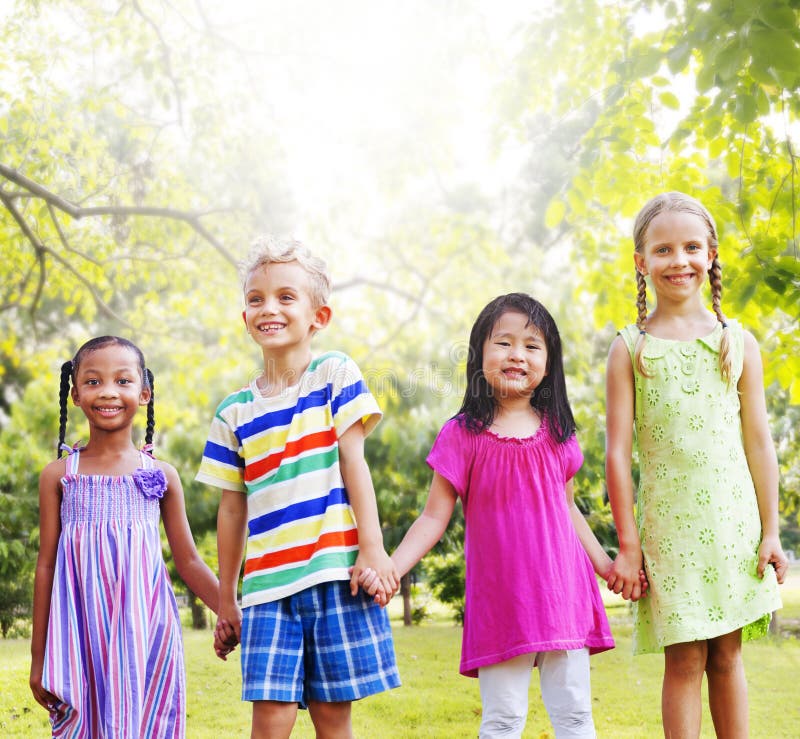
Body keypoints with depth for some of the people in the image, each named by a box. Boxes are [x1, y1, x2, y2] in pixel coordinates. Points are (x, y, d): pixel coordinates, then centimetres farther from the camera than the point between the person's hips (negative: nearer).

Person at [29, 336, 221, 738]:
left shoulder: (161, 475, 5)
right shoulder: (59, 476, 5)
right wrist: (38, 656, 7)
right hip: (81, 634, 0)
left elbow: (188, 562, 10)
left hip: (144, 633, 0)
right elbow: (46, 565, 7)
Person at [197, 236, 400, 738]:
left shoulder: (335, 374, 4)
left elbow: (353, 460, -2)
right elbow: (233, 509, 14)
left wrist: (372, 548, -10)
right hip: (268, 582, 2)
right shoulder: (235, 413, 11)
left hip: (335, 570, -2)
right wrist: (226, 599, 16)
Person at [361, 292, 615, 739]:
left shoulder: (556, 431, 7)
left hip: (562, 592, 3)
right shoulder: (464, 434, -2)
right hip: (500, 598, -3)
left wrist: (608, 568, 17)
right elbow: (434, 518, -1)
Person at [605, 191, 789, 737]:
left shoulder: (738, 342, 5)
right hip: (668, 521, -2)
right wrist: (627, 544, -5)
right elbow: (618, 451, -2)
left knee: (727, 656, 9)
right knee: (684, 658, 0)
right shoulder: (631, 348, -1)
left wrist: (770, 531, 3)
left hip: (732, 516, 2)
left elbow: (758, 441, 6)